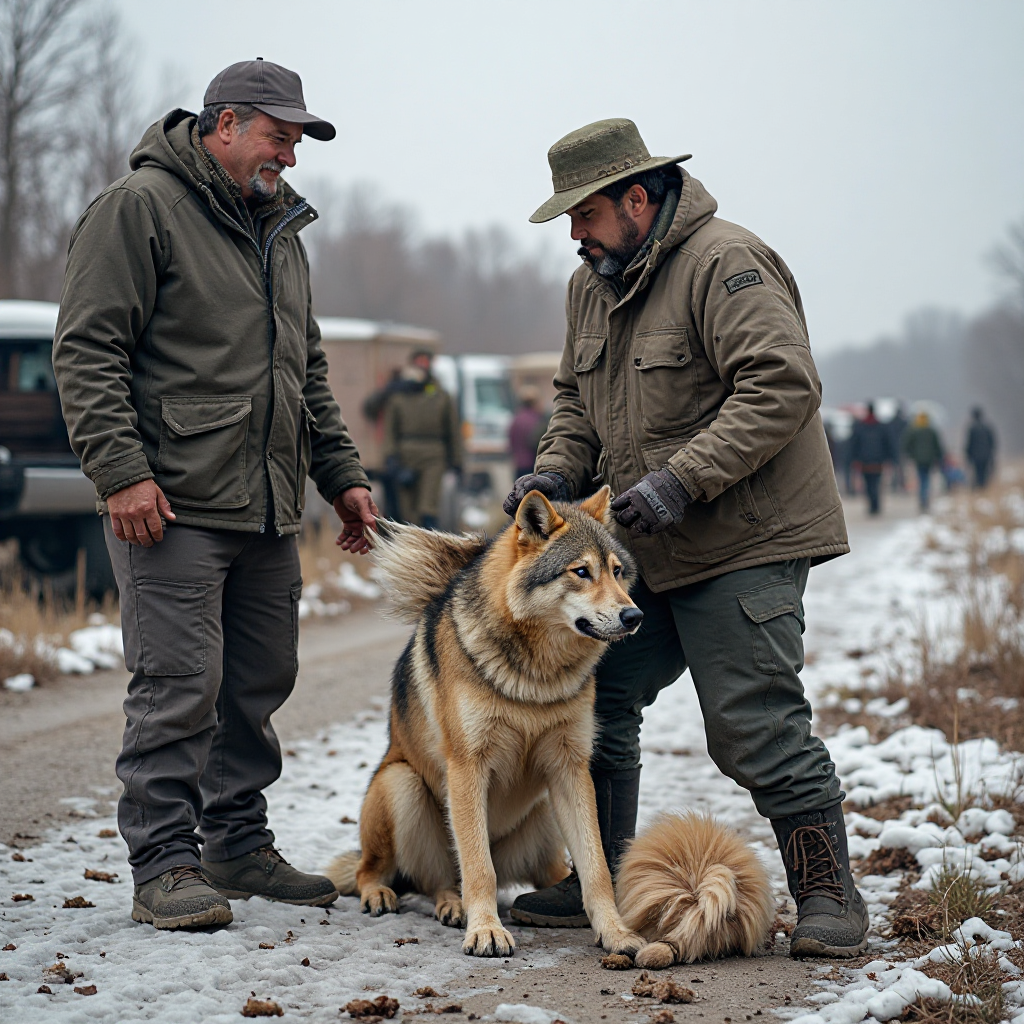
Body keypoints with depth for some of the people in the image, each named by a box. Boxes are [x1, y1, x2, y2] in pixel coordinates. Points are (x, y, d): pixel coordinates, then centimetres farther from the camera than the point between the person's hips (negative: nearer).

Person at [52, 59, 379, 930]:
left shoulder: (280, 231, 21)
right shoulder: (140, 208, -5)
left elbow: (309, 371, 28)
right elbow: (88, 350, -10)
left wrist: (342, 474, 21)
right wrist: (121, 469, -18)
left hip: (269, 511, 8)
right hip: (173, 506, -8)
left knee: (260, 684, 11)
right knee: (178, 686, -7)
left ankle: (238, 846, 23)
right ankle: (164, 867, 0)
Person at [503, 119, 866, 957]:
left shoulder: (724, 262, -14)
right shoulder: (593, 284, 14)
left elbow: (783, 385, -23)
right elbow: (579, 401, 22)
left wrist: (682, 479, -27)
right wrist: (557, 471, 1)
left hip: (744, 543, -9)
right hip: (644, 551, 9)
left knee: (756, 725, -11)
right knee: (595, 698, 8)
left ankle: (830, 897, 2)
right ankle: (597, 883, 20)